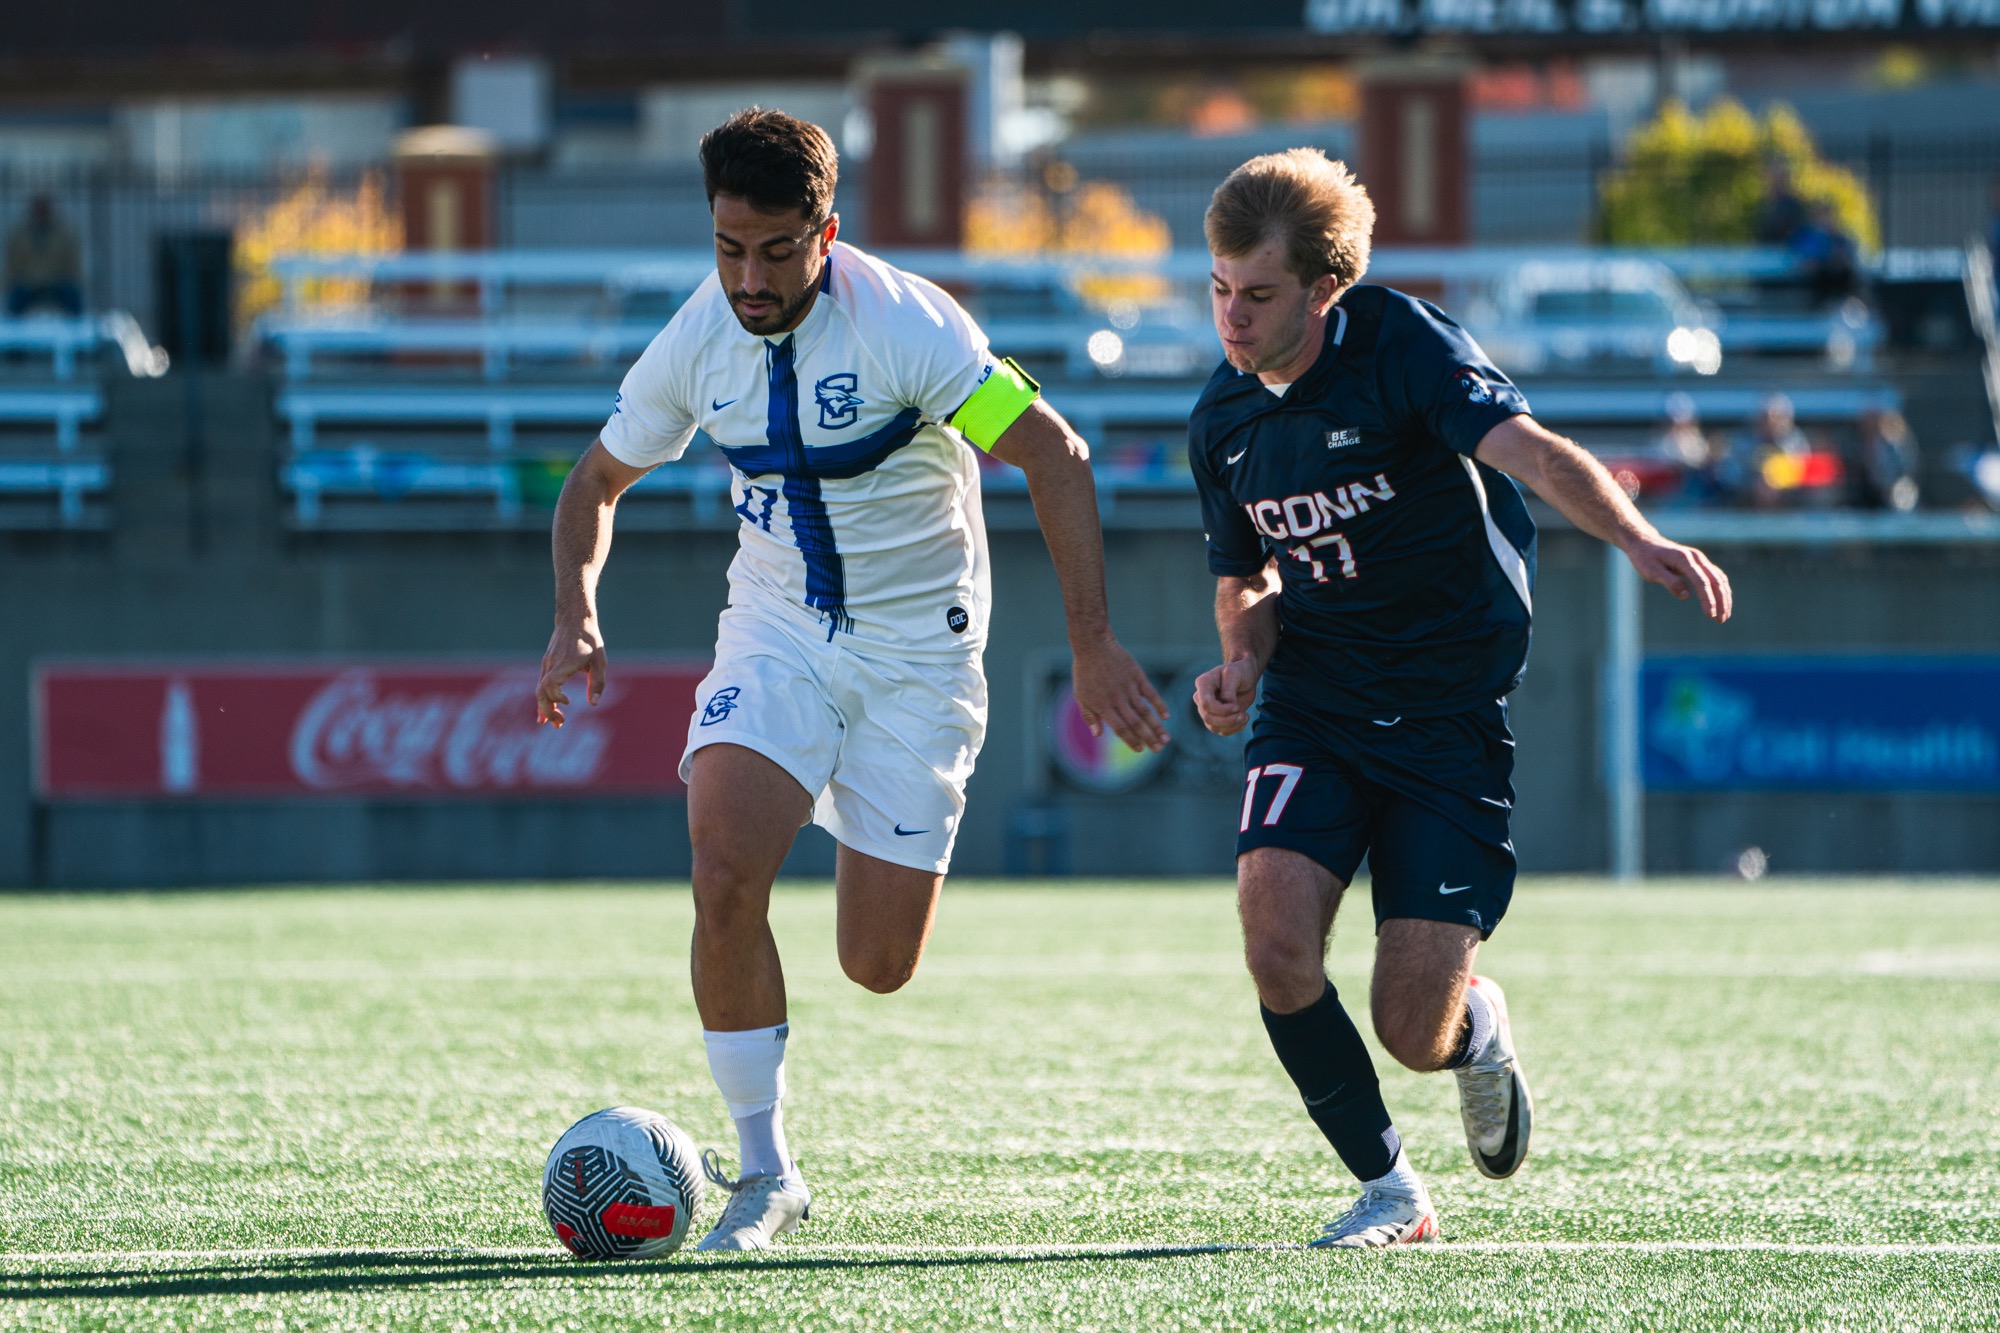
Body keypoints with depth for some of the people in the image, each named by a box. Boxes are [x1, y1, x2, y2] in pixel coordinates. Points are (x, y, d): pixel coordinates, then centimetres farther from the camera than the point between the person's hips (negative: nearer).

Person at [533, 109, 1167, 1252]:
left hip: (917, 651, -3)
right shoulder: (697, 342, -7)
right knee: (724, 874, -22)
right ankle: (765, 1173, -9)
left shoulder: (903, 324, -21)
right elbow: (598, 483, 10)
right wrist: (576, 619, -8)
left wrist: (1094, 644, -23)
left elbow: (1054, 454, -19)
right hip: (778, 633, 3)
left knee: (879, 967, -5)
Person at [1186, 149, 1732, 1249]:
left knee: (1413, 1031, -10)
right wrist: (1241, 662, -5)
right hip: (1312, 706, 4)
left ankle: (1477, 1027, 31)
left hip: (1450, 715, -4)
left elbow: (1532, 453, -33)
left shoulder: (1406, 348, -16)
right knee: (1276, 936, -22)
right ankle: (1387, 1188, 0)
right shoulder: (1220, 420, 2)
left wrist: (1639, 541, -53)